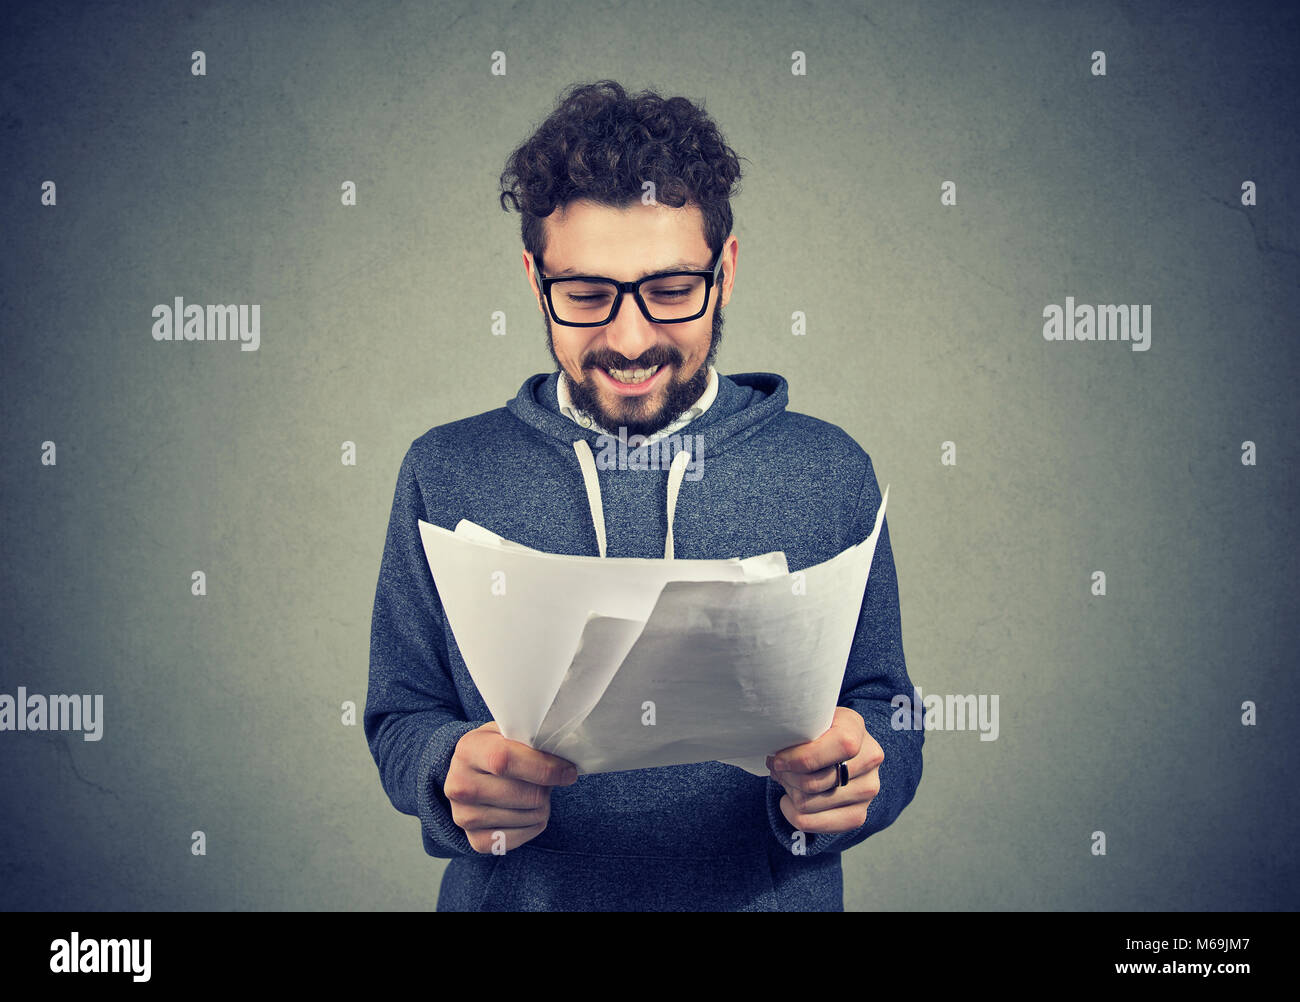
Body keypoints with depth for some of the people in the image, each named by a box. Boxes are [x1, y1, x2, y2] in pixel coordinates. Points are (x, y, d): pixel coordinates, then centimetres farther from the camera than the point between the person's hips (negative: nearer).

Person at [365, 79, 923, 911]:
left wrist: (840, 778, -16)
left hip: (769, 901, 1)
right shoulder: (443, 475, 2)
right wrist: (453, 771, -16)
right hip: (514, 901, 0)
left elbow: (887, 720, 4)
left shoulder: (830, 472, 2)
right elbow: (400, 722, 5)